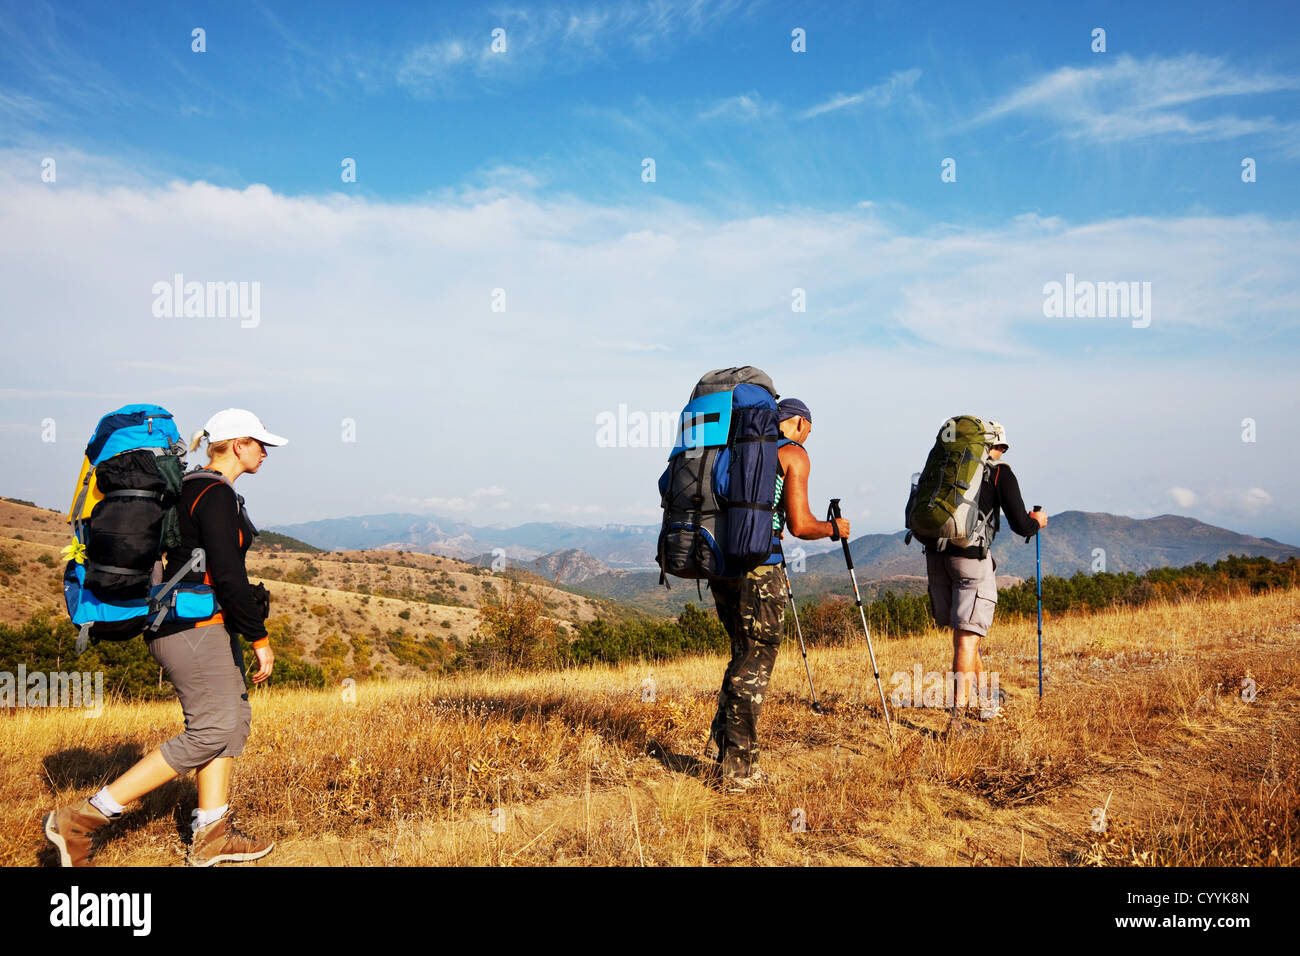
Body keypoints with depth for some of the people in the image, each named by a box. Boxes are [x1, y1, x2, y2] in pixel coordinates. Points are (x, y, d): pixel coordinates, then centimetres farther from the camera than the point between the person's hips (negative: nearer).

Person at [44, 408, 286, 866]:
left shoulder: (194, 487, 14)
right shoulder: (216, 495, -17)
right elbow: (228, 575, -23)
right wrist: (260, 638, -17)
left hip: (203, 625, 10)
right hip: (194, 627, -10)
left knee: (233, 719, 12)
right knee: (210, 732, -4)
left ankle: (211, 835, 16)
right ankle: (80, 820, -1)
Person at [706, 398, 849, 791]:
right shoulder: (793, 454, -1)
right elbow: (800, 526, -9)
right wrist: (834, 529, 11)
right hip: (758, 566, -7)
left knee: (743, 655, 19)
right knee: (755, 662, 1)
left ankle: (724, 747, 18)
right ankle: (739, 769, 4)